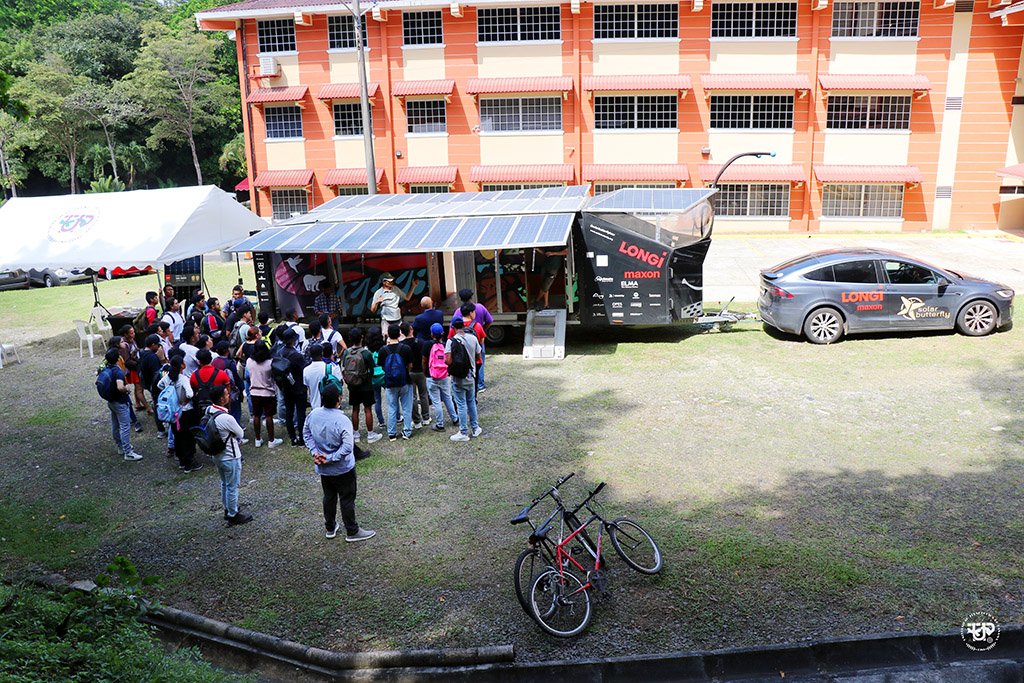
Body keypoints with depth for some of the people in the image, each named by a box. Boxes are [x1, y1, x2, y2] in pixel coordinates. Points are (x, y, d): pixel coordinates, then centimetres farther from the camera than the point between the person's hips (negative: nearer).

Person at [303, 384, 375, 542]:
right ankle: (352, 532, 22)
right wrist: (330, 458, -22)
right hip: (342, 469, -6)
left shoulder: (313, 414, -10)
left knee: (329, 497, 22)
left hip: (323, 469, 6)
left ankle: (330, 528, 37)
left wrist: (314, 452, 0)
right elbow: (348, 446, -32)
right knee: (347, 500, 10)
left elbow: (306, 434, 4)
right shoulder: (342, 420, -28)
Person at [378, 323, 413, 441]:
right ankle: (407, 432, 14)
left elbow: (382, 367, 1)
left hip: (390, 384, 1)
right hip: (405, 383, -1)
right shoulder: (405, 348, -13)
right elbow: (410, 365, -6)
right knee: (406, 408, 11)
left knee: (392, 409, 11)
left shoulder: (383, 350, -10)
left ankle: (392, 434, 15)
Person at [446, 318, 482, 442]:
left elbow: (448, 360, -23)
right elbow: (478, 357, 4)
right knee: (471, 402, 20)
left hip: (458, 378, -4)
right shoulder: (473, 338, -4)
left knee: (461, 405, 3)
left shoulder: (451, 341, -17)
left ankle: (464, 433, 10)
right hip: (471, 376, 4)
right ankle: (475, 428, 29)